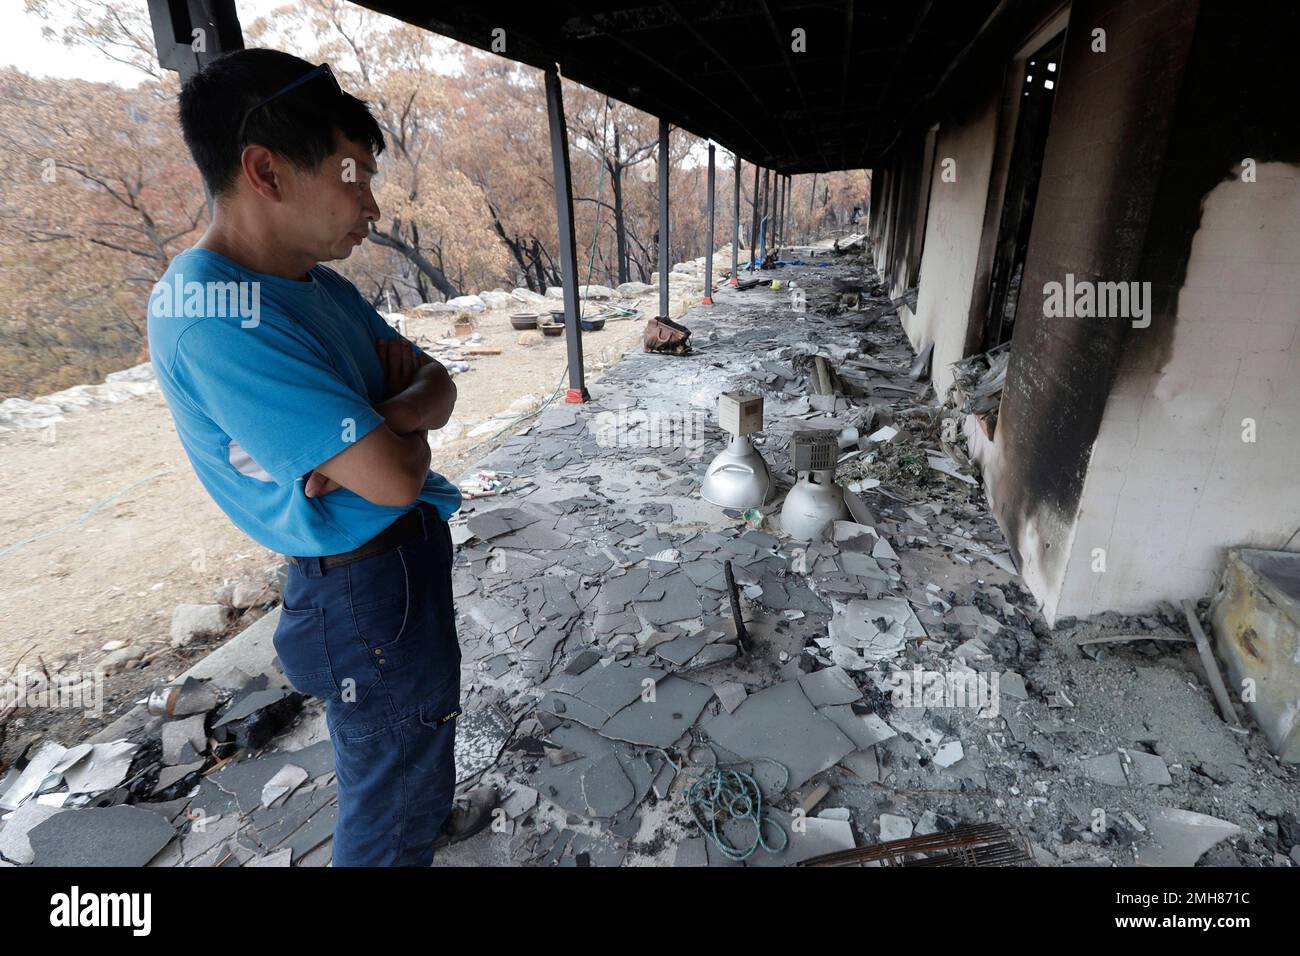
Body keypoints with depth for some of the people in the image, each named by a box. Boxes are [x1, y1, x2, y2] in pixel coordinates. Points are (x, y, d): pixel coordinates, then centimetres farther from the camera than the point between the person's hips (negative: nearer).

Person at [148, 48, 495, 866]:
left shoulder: (322, 285, 5)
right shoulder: (217, 317, -25)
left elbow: (438, 386, 5)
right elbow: (393, 480, -29)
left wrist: (382, 421, -16)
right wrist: (404, 430, -7)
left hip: (407, 554, 10)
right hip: (368, 589, -9)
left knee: (409, 750, 32)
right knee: (393, 783, 13)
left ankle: (428, 820, 60)